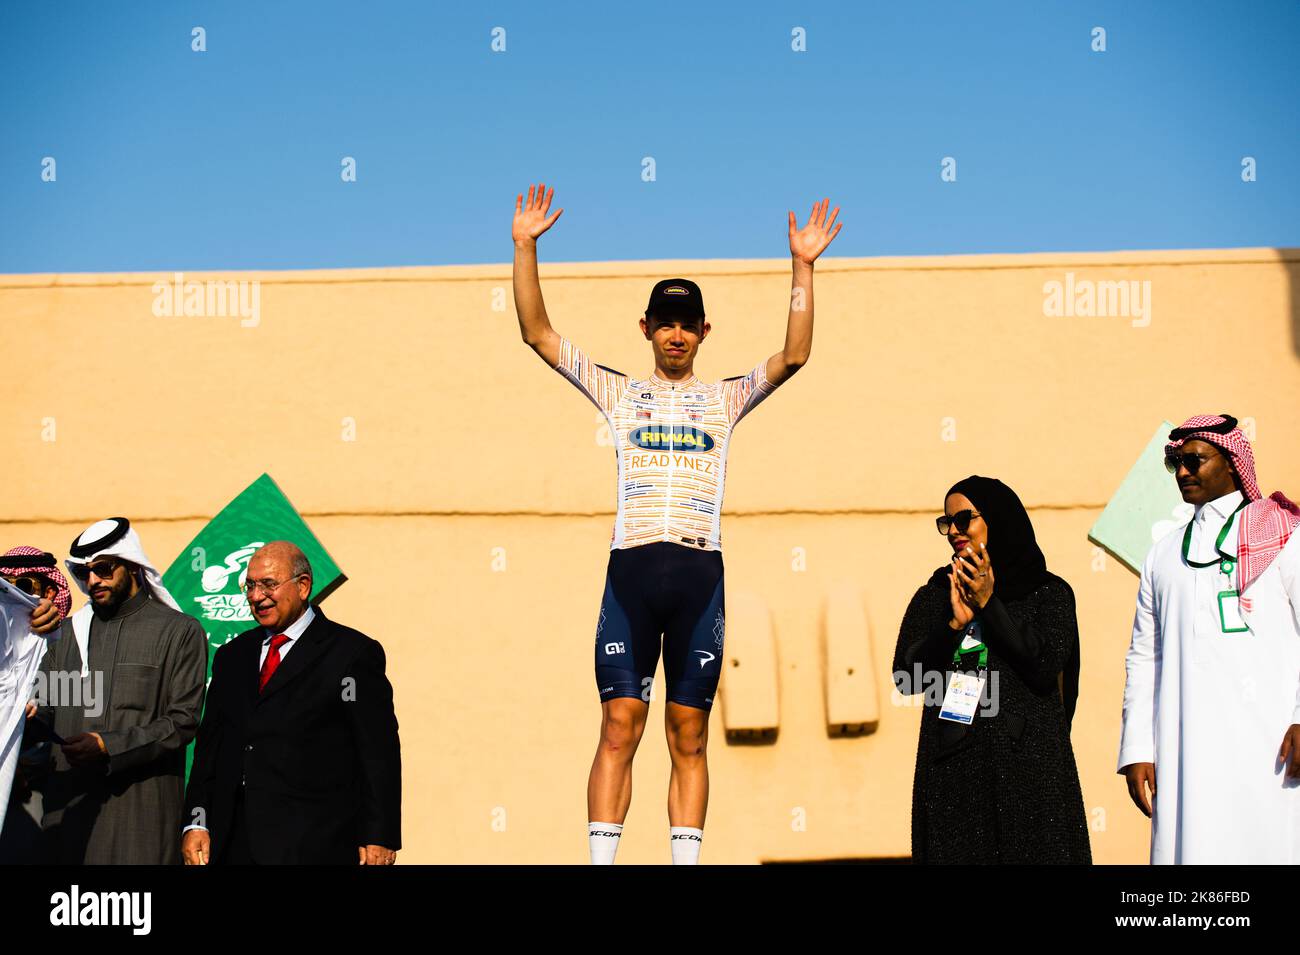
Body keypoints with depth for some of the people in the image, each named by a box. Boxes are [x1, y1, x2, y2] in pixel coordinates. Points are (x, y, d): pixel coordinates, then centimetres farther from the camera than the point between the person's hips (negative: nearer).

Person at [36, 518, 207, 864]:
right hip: (68, 802, 4)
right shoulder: (68, 631, 18)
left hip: (140, 806, -4)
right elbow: (45, 708, 16)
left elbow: (183, 722, -5)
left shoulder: (180, 632, 2)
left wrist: (108, 746, -14)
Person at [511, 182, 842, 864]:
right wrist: (525, 247, 0)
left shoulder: (725, 398, 14)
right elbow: (538, 334, 8)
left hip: (700, 571, 1)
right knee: (619, 727, -6)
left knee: (689, 737, 3)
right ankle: (601, 858, -5)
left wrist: (803, 267, -6)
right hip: (631, 568, -1)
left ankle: (685, 859, 6)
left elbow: (794, 355, 1)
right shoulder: (617, 392, 14)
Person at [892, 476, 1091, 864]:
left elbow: (1046, 669, -11)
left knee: (1033, 850, -4)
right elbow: (906, 677, 0)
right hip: (952, 770, 2)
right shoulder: (934, 595, 10)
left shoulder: (1048, 592, 3)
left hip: (1027, 766, -2)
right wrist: (955, 623, -13)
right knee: (957, 854, -1)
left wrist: (989, 606, -13)